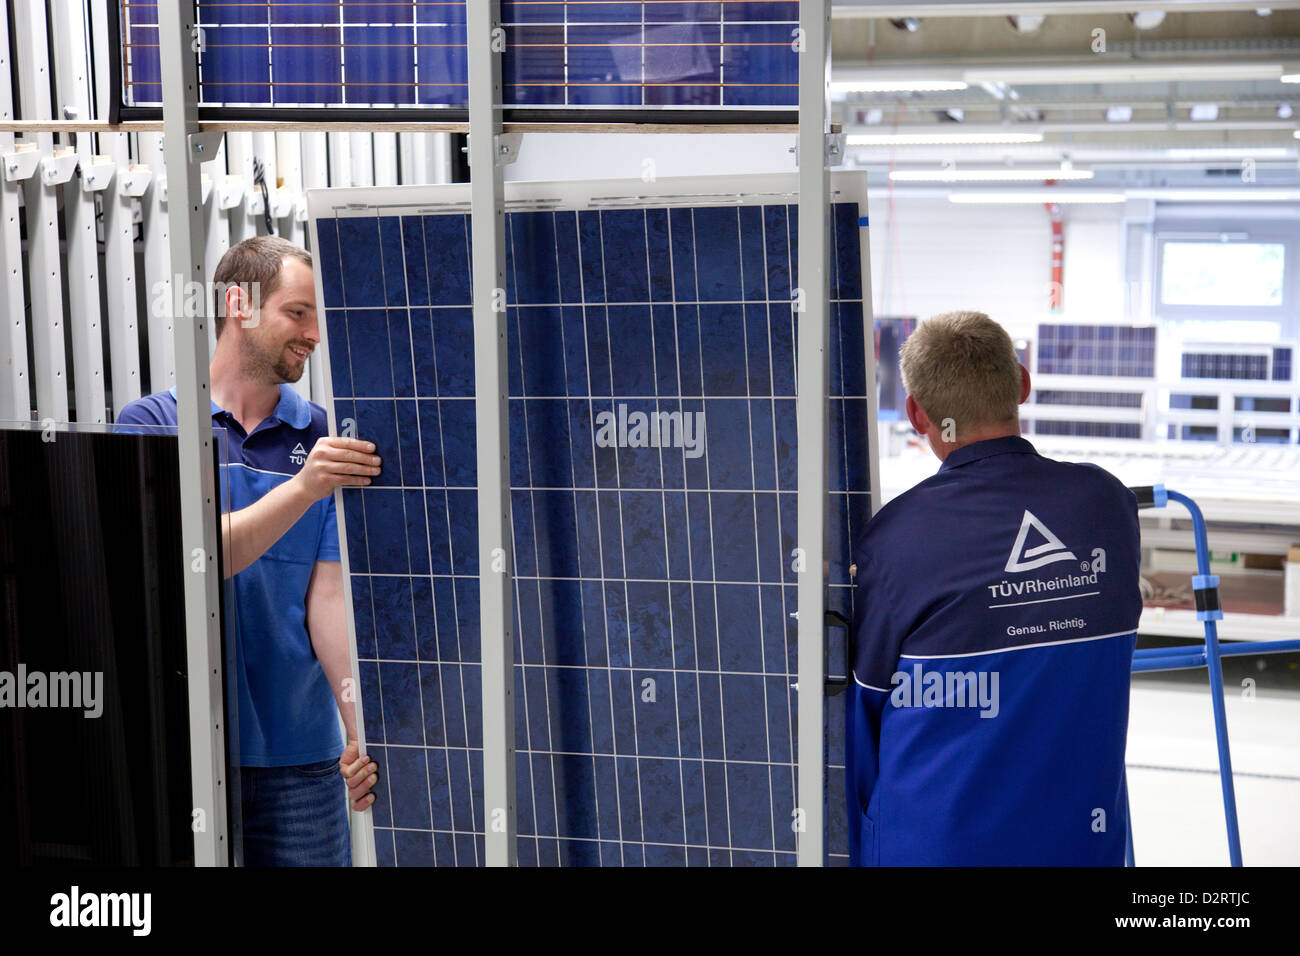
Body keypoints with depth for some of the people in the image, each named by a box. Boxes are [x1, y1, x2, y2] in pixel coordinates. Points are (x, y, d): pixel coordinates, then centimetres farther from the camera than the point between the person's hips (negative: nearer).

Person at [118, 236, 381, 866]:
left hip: (301, 749, 2)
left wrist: (364, 729, -12)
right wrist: (303, 488, -27)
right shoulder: (149, 424, -1)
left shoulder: (324, 438, 4)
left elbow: (329, 595, -2)